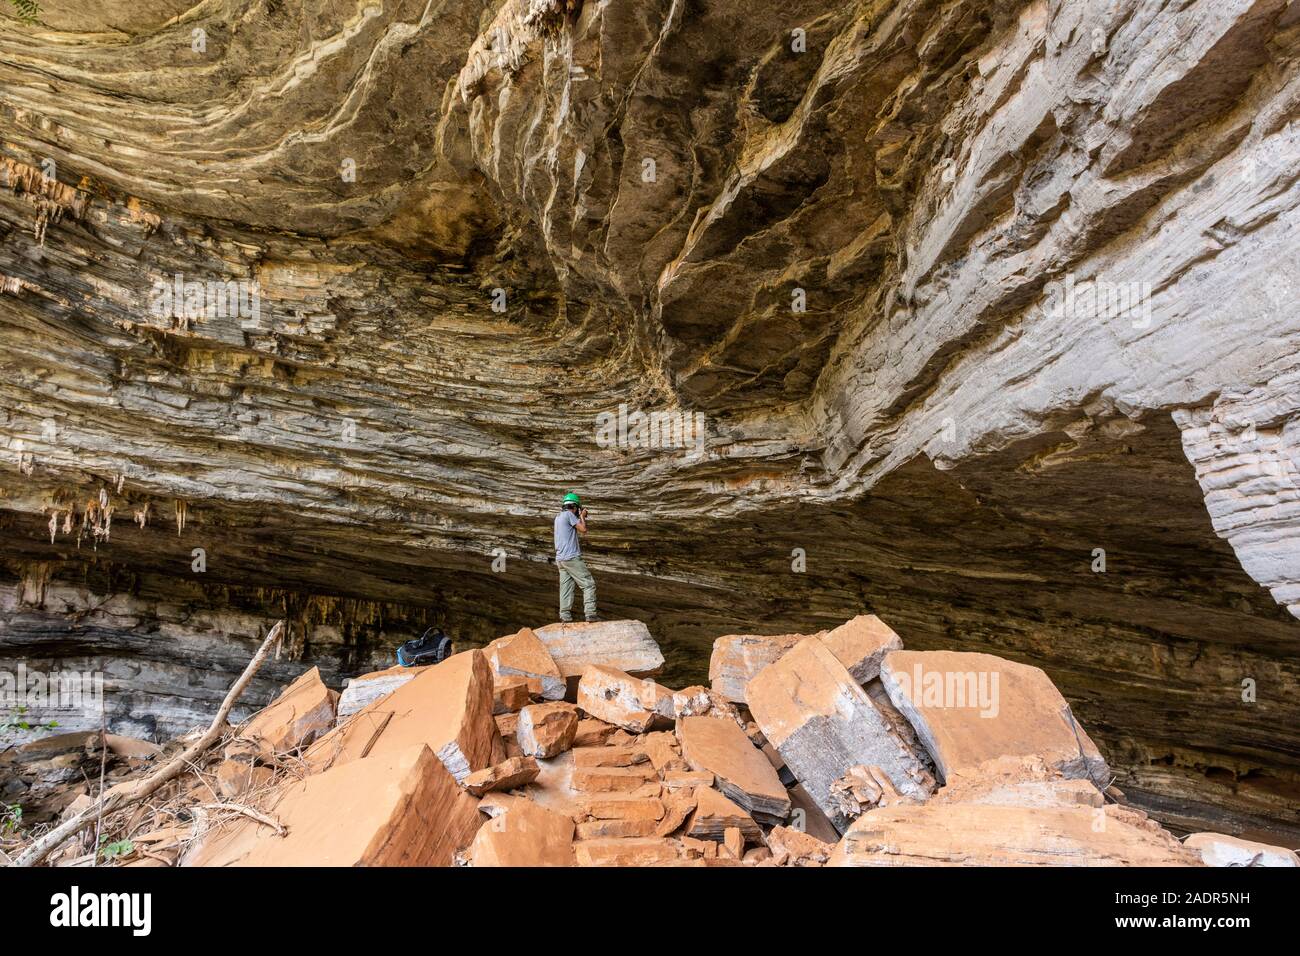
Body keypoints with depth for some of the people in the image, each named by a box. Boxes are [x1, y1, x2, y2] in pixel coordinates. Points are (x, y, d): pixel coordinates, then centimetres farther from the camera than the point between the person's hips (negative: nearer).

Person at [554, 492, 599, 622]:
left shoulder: (558, 516, 17)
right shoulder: (568, 514, -9)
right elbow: (583, 530, -10)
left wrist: (580, 517, 18)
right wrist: (582, 517, 4)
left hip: (560, 558, 9)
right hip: (571, 558, -9)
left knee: (566, 587, 6)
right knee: (588, 584, -6)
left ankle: (565, 615, 2)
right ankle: (590, 614, -12)